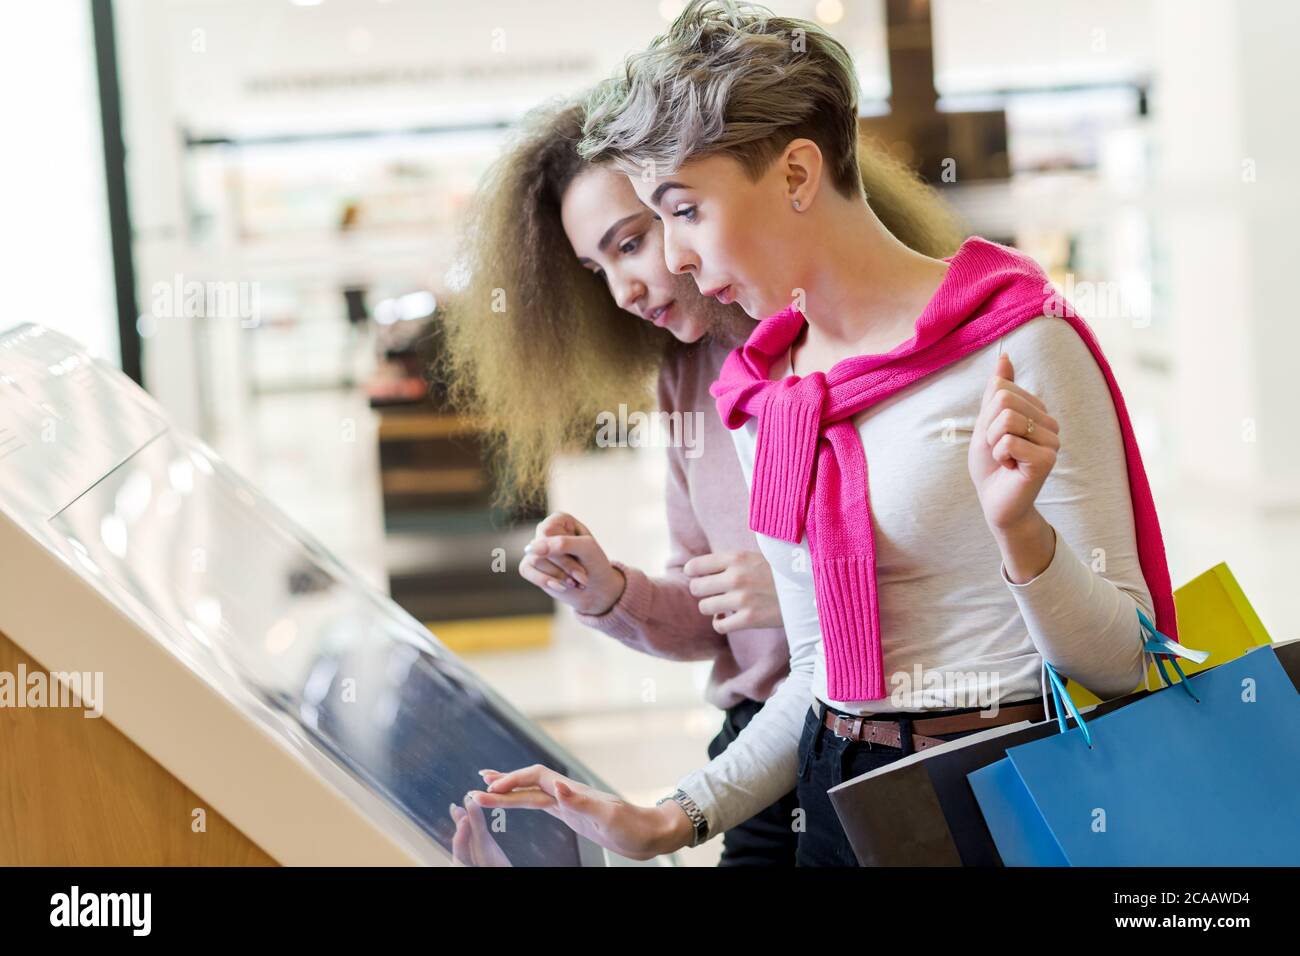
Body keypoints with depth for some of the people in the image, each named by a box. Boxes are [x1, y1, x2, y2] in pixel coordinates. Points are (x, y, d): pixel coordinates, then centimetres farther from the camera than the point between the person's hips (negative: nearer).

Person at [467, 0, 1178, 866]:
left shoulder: (1016, 343, -14)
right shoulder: (761, 397, 5)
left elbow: (1119, 663, -12)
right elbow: (819, 669, 11)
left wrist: (1018, 527, -29)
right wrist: (671, 822, 3)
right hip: (837, 804, 5)